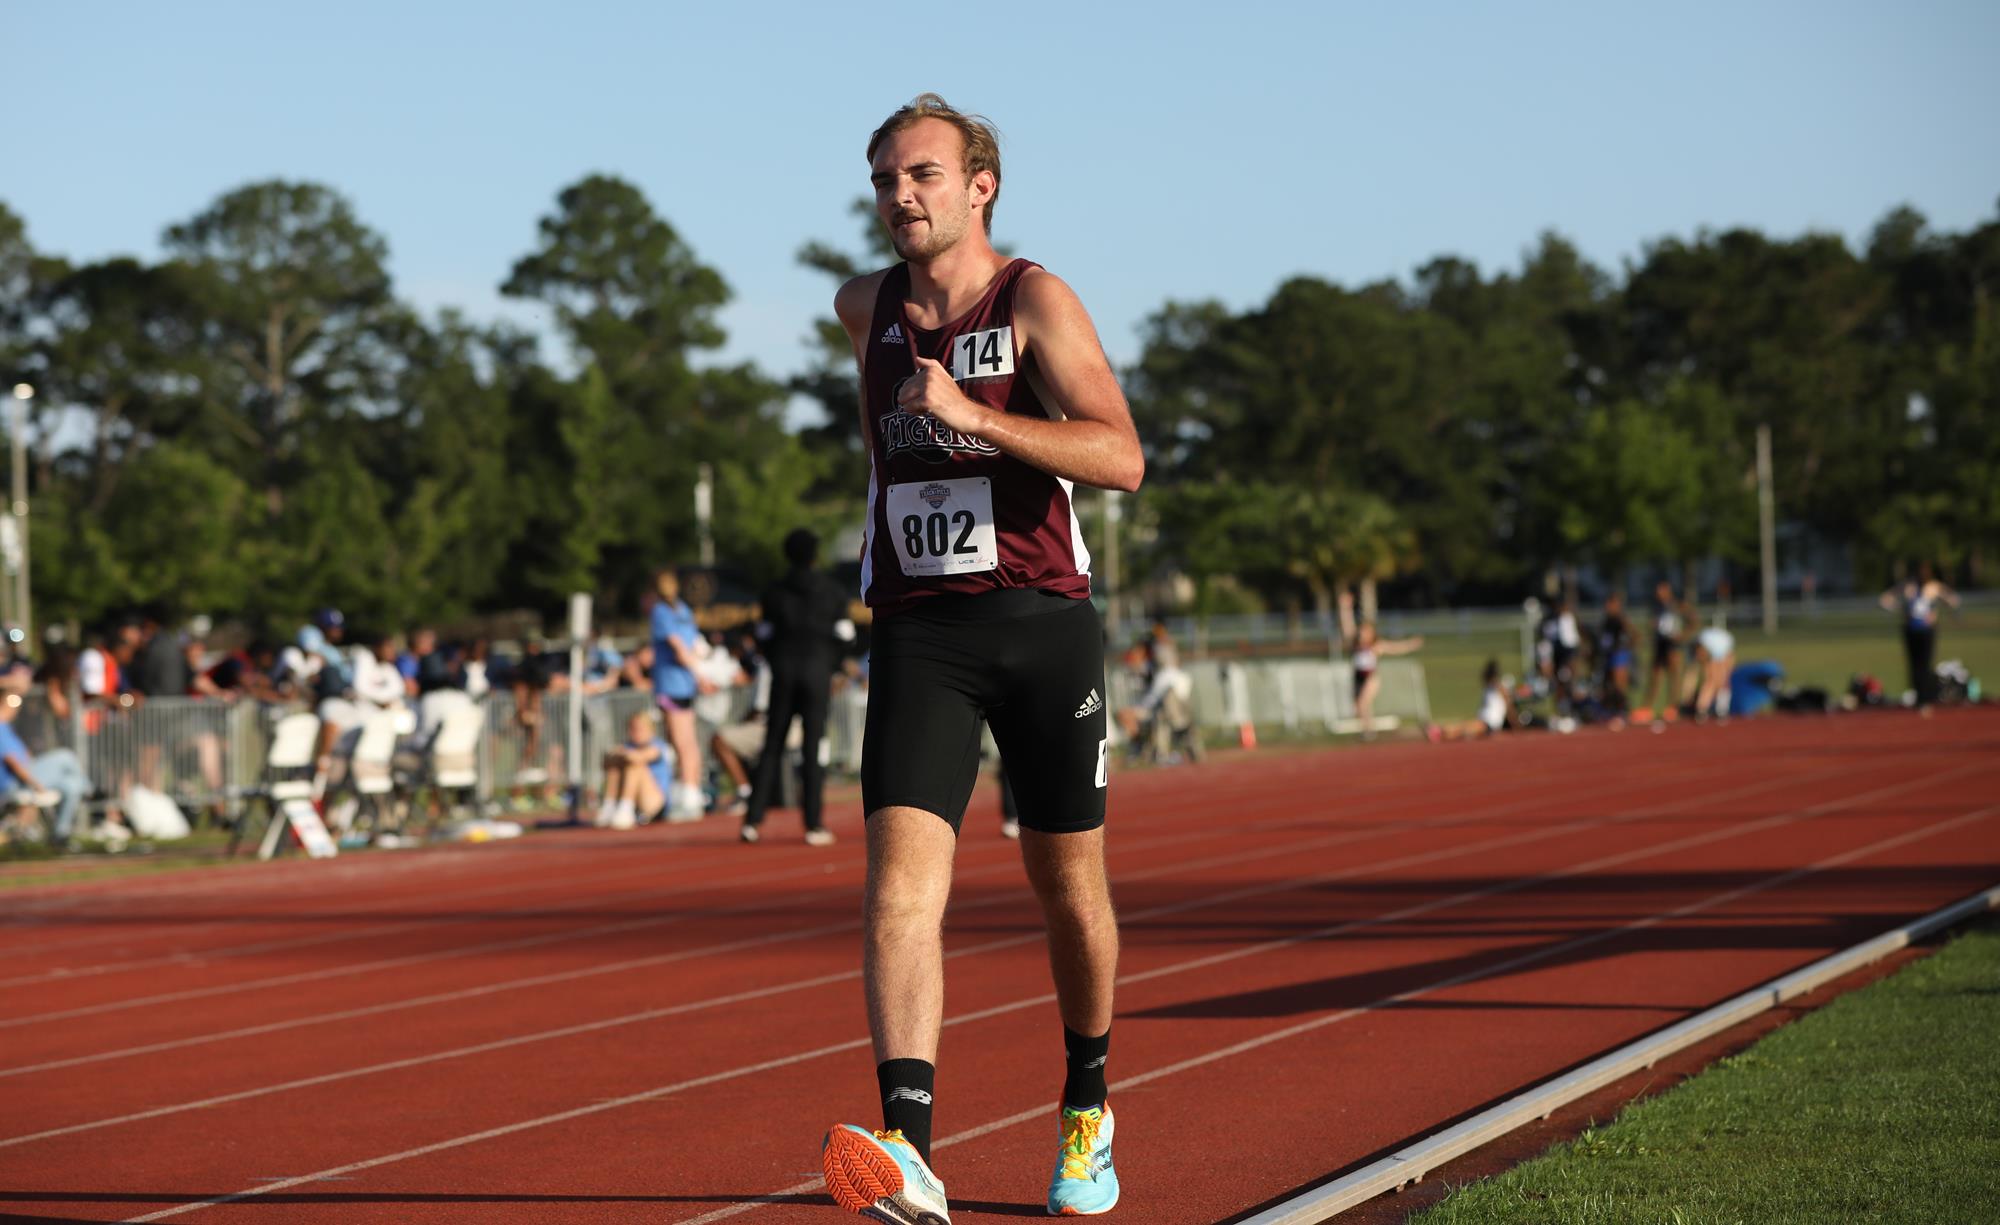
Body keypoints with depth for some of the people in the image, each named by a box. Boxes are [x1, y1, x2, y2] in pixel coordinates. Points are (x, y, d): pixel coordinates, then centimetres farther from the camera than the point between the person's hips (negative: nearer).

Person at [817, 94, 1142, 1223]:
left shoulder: (1034, 300, -6)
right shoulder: (867, 309, 9)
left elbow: (1122, 458, -18)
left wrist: (972, 414, -25)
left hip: (1044, 622, -2)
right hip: (919, 631, 2)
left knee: (1069, 887, 11)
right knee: (903, 876, -18)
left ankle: (1087, 1113, 35)